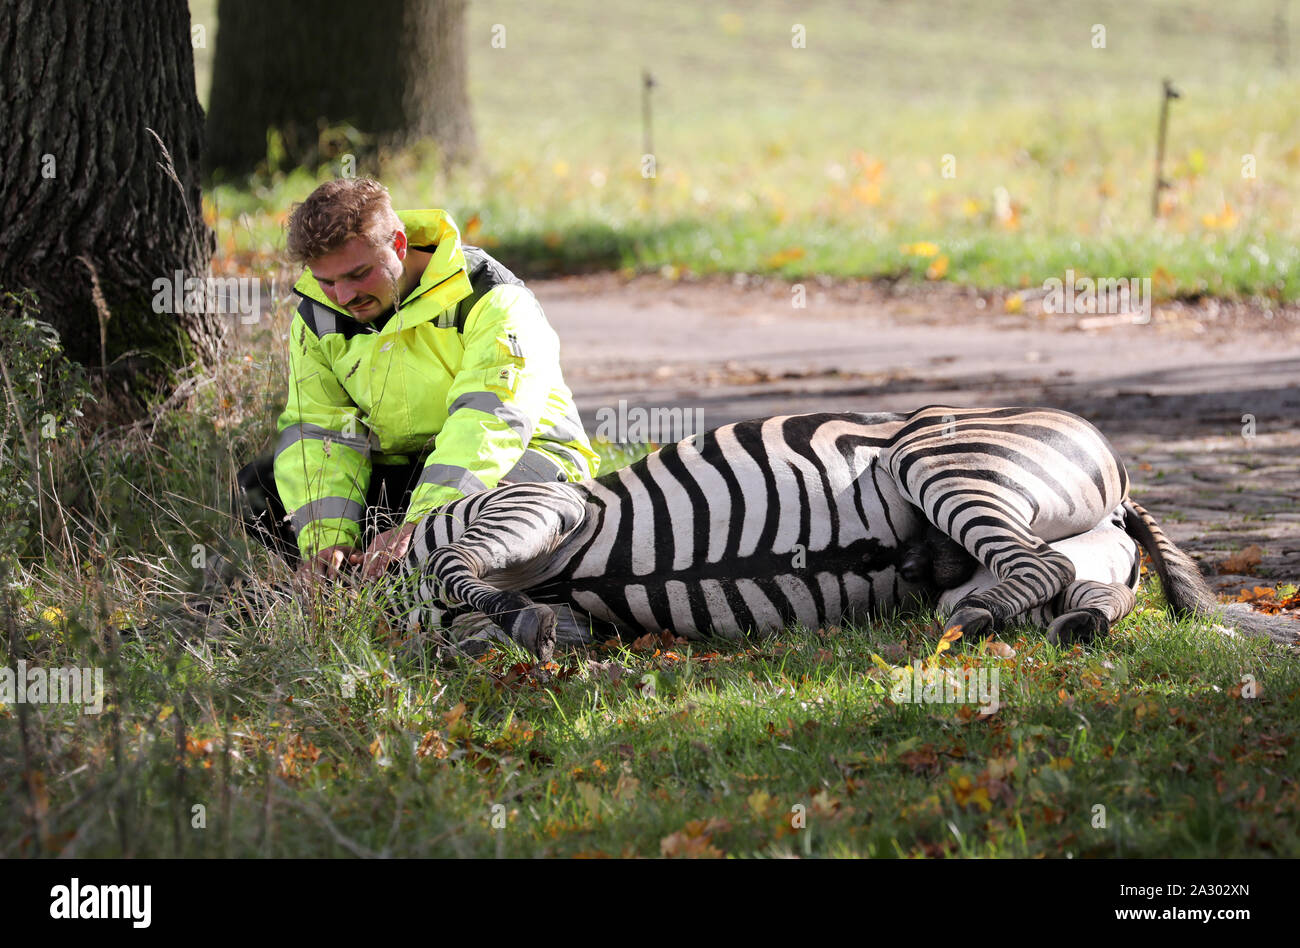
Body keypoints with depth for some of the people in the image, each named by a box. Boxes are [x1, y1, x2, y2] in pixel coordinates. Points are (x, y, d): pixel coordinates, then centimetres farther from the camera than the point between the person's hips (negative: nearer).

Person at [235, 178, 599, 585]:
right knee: (257, 487, -11)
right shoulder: (319, 315, -2)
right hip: (398, 468, 6)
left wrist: (417, 527, -46)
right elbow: (318, 430, -6)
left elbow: (487, 422, -33)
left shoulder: (490, 301, -21)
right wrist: (325, 538, -26)